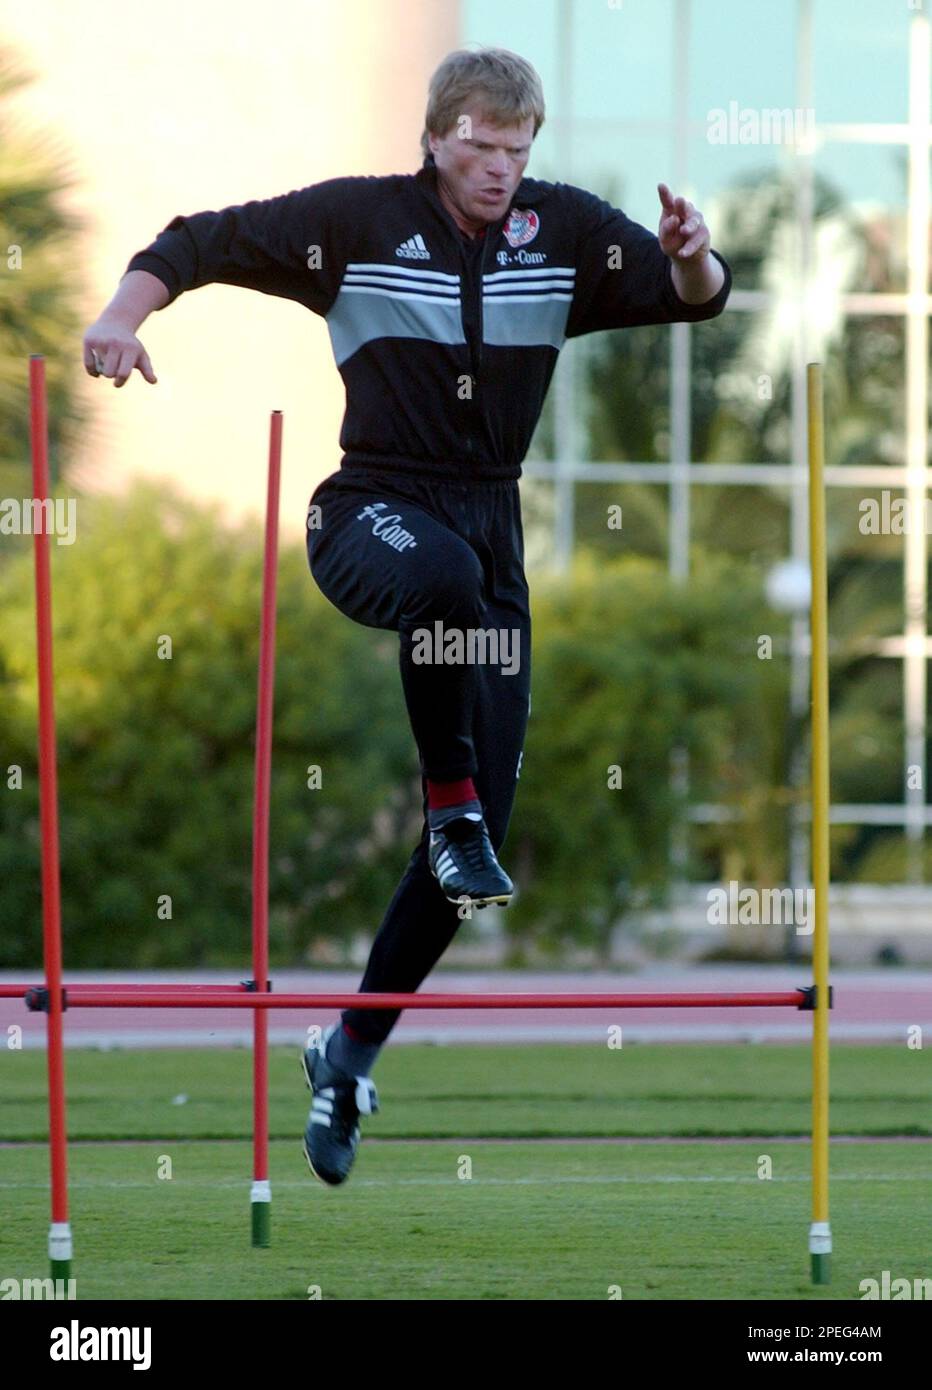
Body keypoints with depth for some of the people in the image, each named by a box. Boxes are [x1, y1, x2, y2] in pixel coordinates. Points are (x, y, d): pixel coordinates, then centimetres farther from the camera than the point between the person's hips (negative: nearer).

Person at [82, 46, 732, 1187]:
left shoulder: (564, 230, 4)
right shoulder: (357, 219, -5)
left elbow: (692, 299, 7)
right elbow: (203, 243, -1)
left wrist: (692, 258, -17)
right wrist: (125, 314, -19)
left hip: (491, 525, 4)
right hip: (369, 509, -4)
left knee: (478, 832, -1)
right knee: (444, 575, -44)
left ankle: (350, 1051, 13)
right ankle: (452, 807, -29)